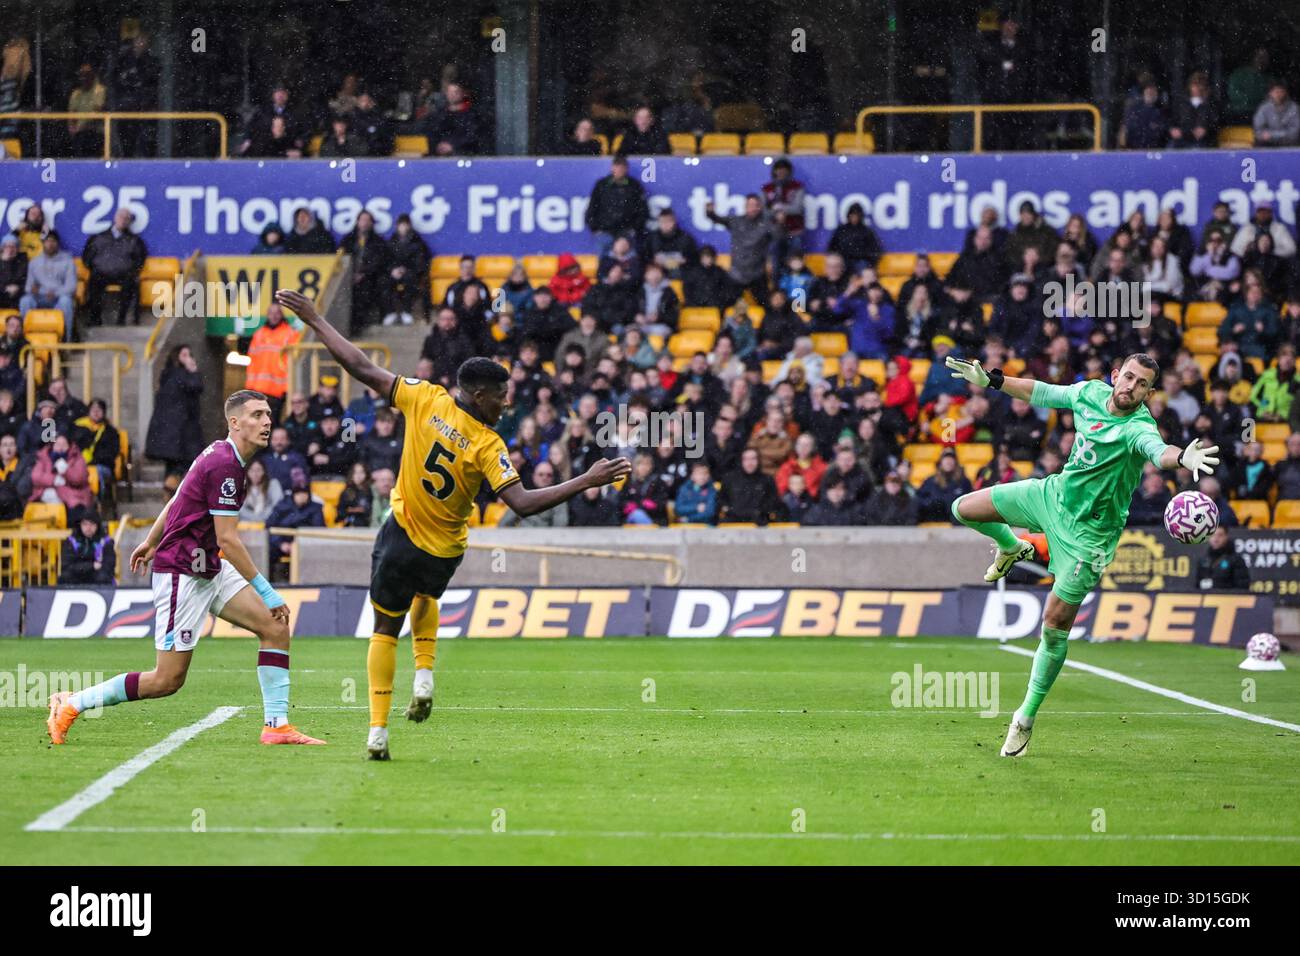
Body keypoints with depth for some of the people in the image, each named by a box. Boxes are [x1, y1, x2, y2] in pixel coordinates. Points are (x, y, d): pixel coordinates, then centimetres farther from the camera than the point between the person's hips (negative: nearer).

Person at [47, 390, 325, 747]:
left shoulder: (221, 454, 9)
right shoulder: (224, 465, -21)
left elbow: (177, 499, 23)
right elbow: (228, 540, -22)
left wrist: (151, 542, 37)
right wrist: (266, 592, -18)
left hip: (211, 569, 10)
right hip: (181, 573, -10)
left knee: (275, 628, -2)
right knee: (168, 680, -6)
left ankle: (277, 725, 0)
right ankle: (70, 704, 5)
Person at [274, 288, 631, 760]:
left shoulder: (426, 399, -16)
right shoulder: (489, 446, -20)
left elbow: (362, 369, -13)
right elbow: (522, 503, -28)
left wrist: (313, 319, -5)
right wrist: (587, 481, -26)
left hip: (403, 534, 0)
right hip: (445, 551, 0)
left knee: (386, 630, 10)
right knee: (425, 598, 36)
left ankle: (378, 730, 2)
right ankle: (424, 675, 17)